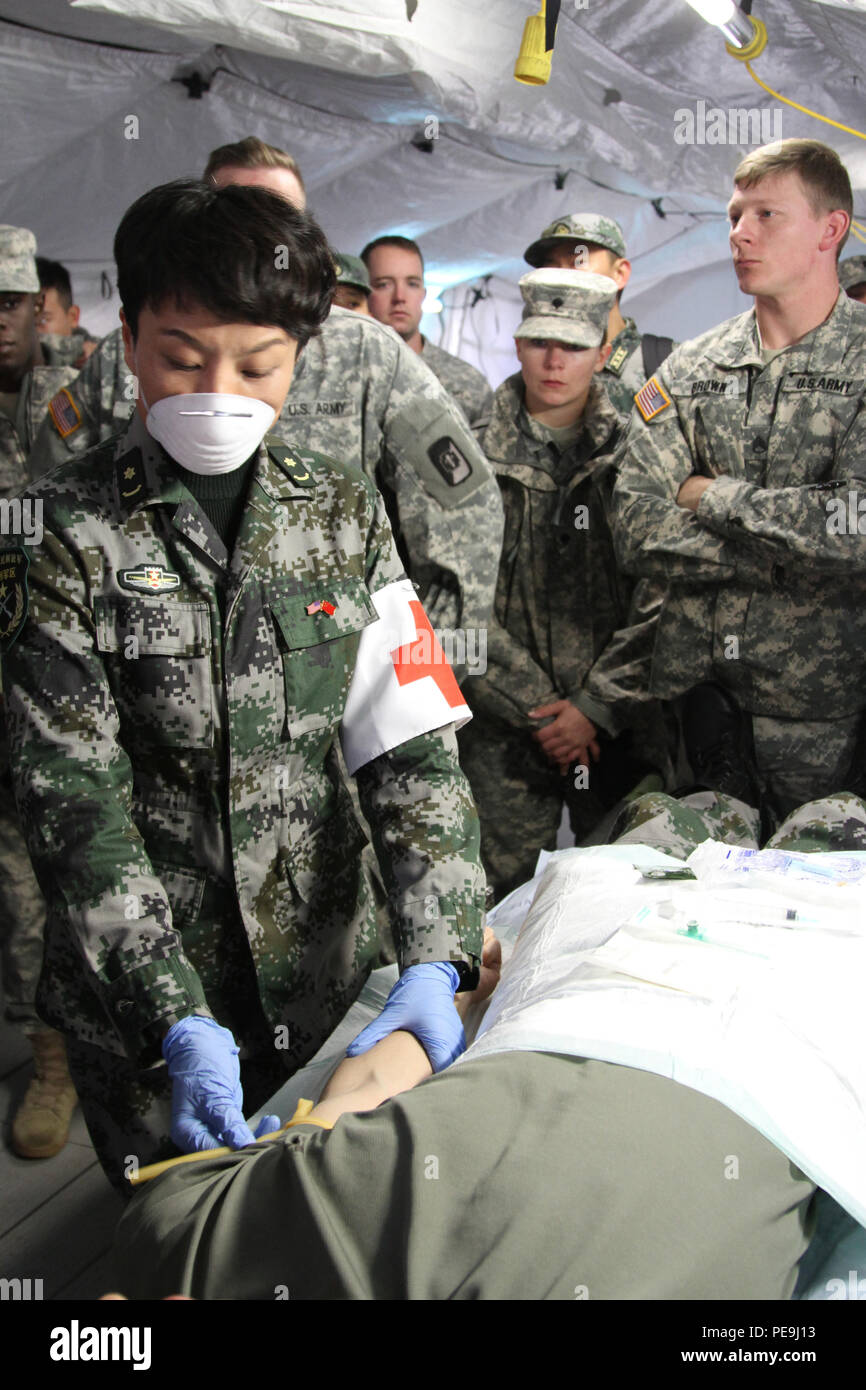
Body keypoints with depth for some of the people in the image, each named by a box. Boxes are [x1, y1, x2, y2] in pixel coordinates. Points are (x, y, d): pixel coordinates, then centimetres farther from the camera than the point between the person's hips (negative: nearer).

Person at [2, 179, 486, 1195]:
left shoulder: (344, 514, 1)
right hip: (135, 1003, -3)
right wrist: (177, 1018, -24)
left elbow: (411, 744, -5)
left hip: (327, 979, 3)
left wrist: (433, 961, -18)